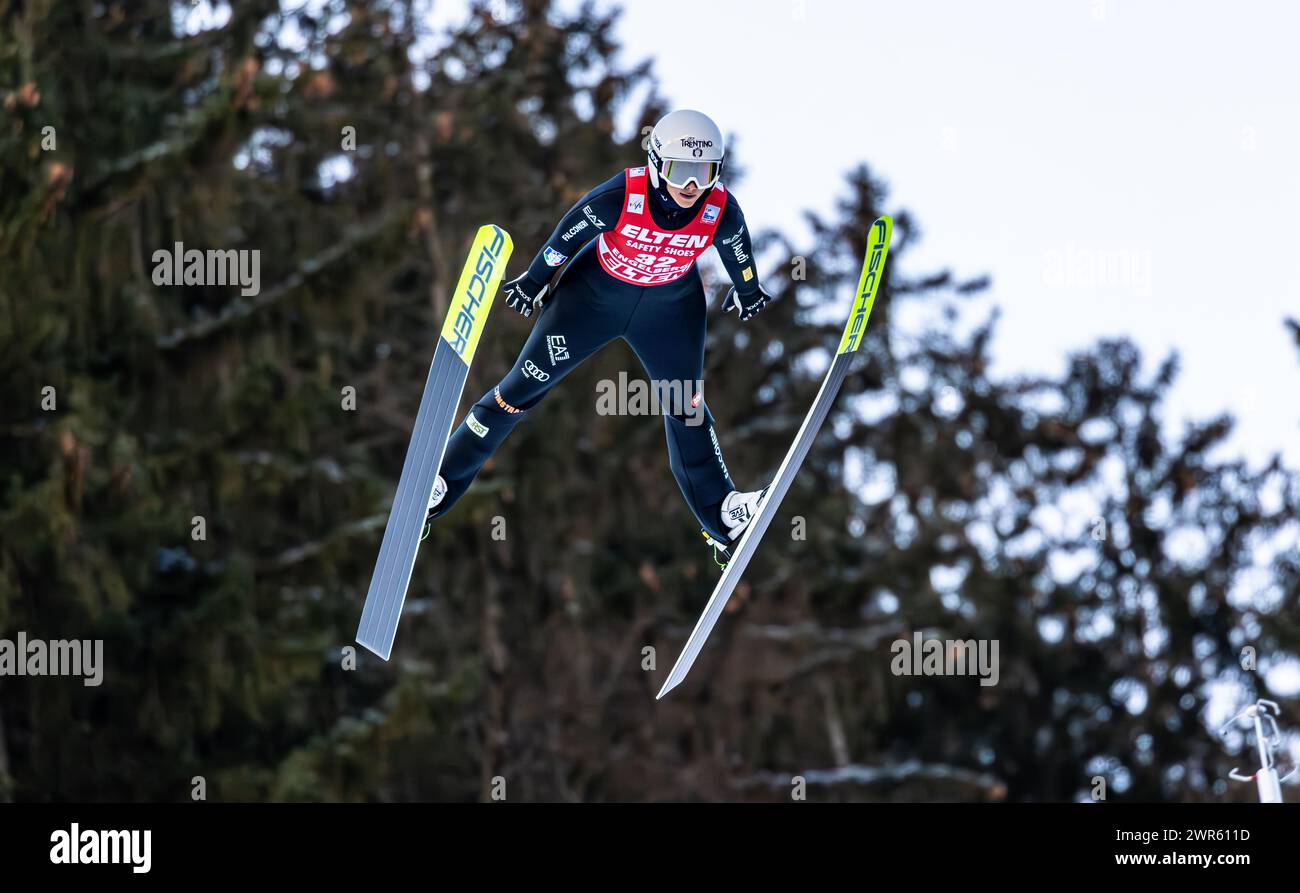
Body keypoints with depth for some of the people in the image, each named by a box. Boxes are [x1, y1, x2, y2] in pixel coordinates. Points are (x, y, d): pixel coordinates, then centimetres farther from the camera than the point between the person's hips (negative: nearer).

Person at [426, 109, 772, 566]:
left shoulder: (722, 211, -27)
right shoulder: (622, 195, -35)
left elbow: (738, 252, -3)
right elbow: (568, 234, -17)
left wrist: (748, 291, 17)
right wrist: (533, 281, -1)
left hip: (670, 307, 2)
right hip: (596, 291, -2)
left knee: (686, 408, 6)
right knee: (523, 387, 2)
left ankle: (722, 518, 19)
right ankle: (441, 482, 13)